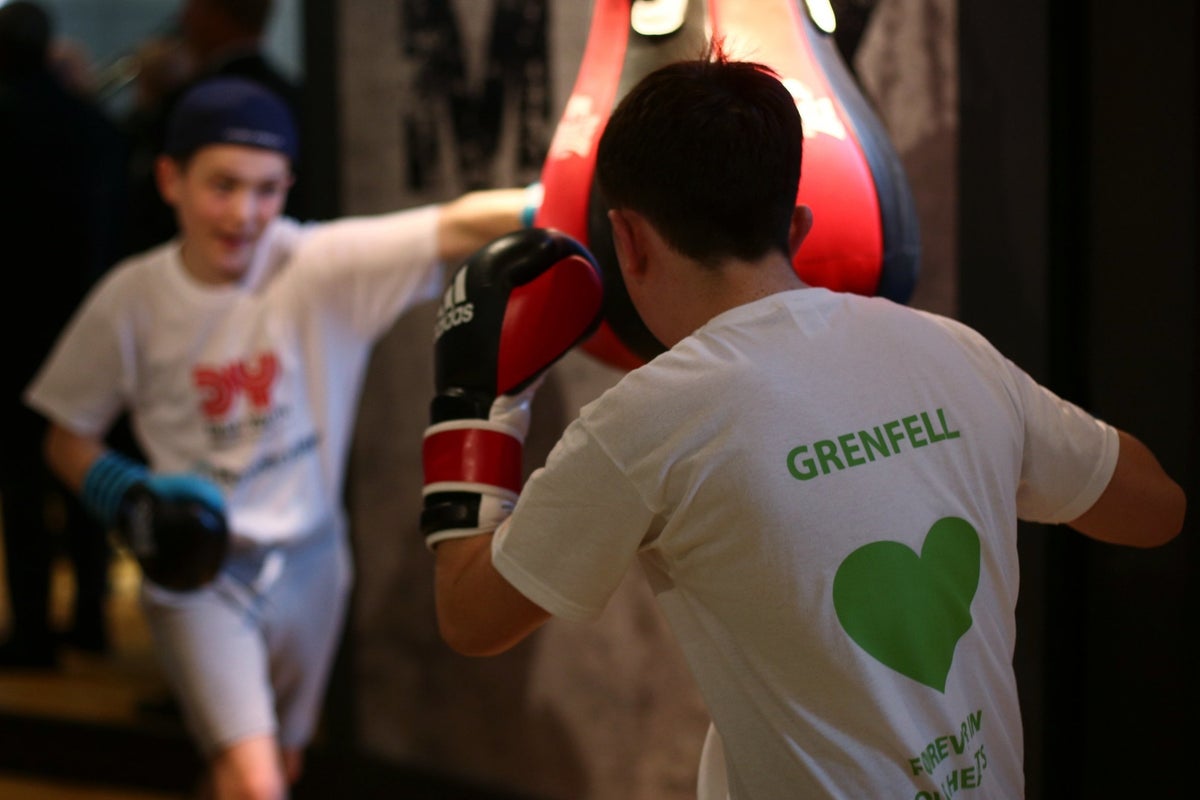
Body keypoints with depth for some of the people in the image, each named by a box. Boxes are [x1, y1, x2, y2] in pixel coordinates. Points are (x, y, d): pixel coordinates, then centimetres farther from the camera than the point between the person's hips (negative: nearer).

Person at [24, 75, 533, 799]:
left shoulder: (325, 266, -14)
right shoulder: (131, 300, -10)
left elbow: (457, 228, -29)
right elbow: (69, 441, 2)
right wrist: (135, 501, -17)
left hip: (307, 561, 2)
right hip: (197, 569, -2)